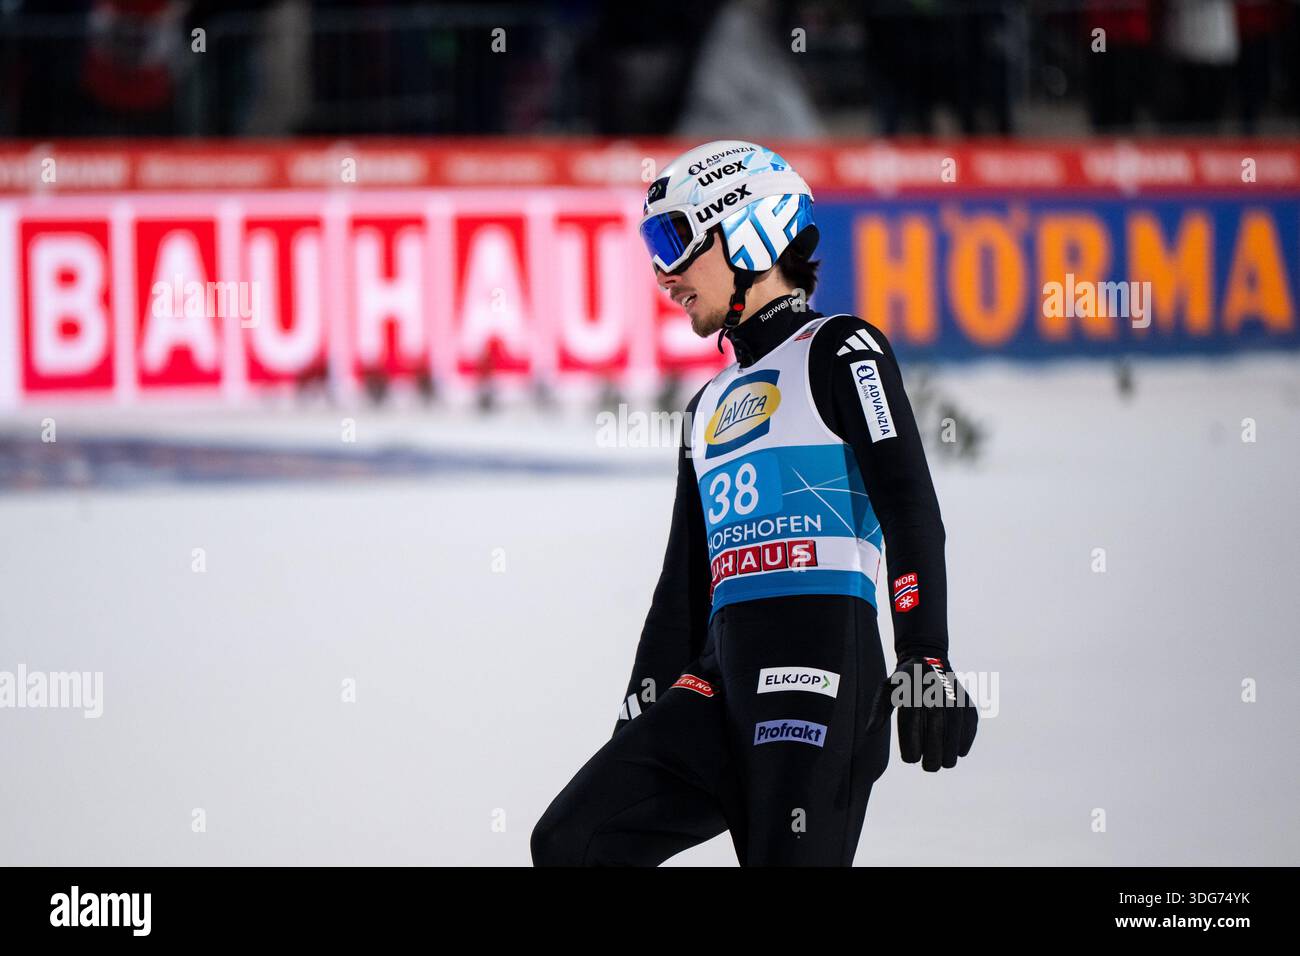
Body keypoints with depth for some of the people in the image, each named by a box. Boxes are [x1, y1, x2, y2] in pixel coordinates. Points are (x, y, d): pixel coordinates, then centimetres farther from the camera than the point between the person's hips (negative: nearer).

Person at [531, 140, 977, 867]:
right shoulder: (711, 408, 26)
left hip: (820, 671, -8)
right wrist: (642, 715, 25)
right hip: (723, 682, 8)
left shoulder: (838, 351, 2)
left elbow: (912, 510, -9)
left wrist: (926, 663, -19)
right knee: (573, 841, -4)